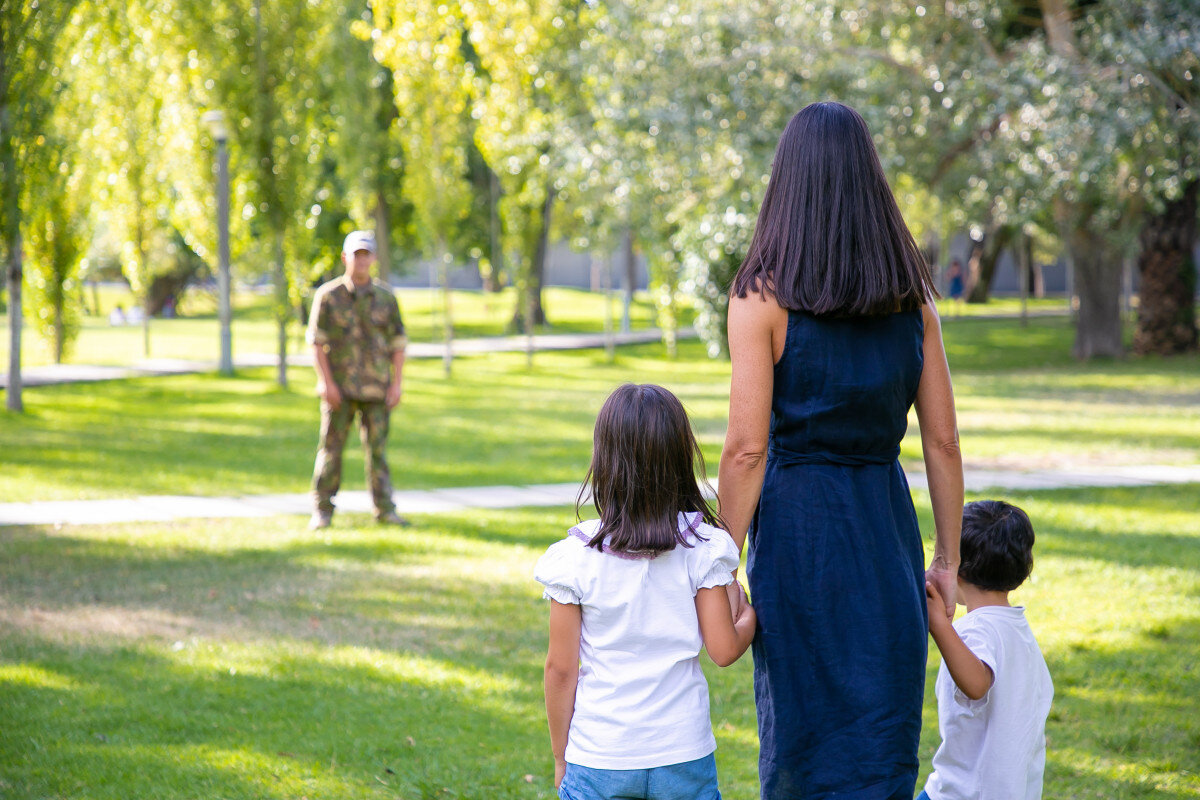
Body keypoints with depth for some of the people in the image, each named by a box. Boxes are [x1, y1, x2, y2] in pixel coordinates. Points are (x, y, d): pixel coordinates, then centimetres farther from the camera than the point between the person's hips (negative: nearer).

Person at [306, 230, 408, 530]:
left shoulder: (385, 297, 7)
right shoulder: (328, 296, 0)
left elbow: (398, 343, 8)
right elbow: (316, 341, -3)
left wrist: (396, 383, -1)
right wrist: (327, 382, -12)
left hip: (376, 390, 2)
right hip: (339, 387, -2)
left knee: (378, 448, 2)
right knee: (331, 448, 0)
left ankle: (385, 508, 8)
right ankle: (322, 511, 6)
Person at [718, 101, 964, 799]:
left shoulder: (762, 295, -9)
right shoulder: (913, 295, 3)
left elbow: (747, 447, -12)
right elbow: (943, 439, 4)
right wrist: (948, 558, 12)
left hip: (799, 528, -3)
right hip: (889, 525, 4)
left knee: (805, 738, 6)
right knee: (883, 739, 11)